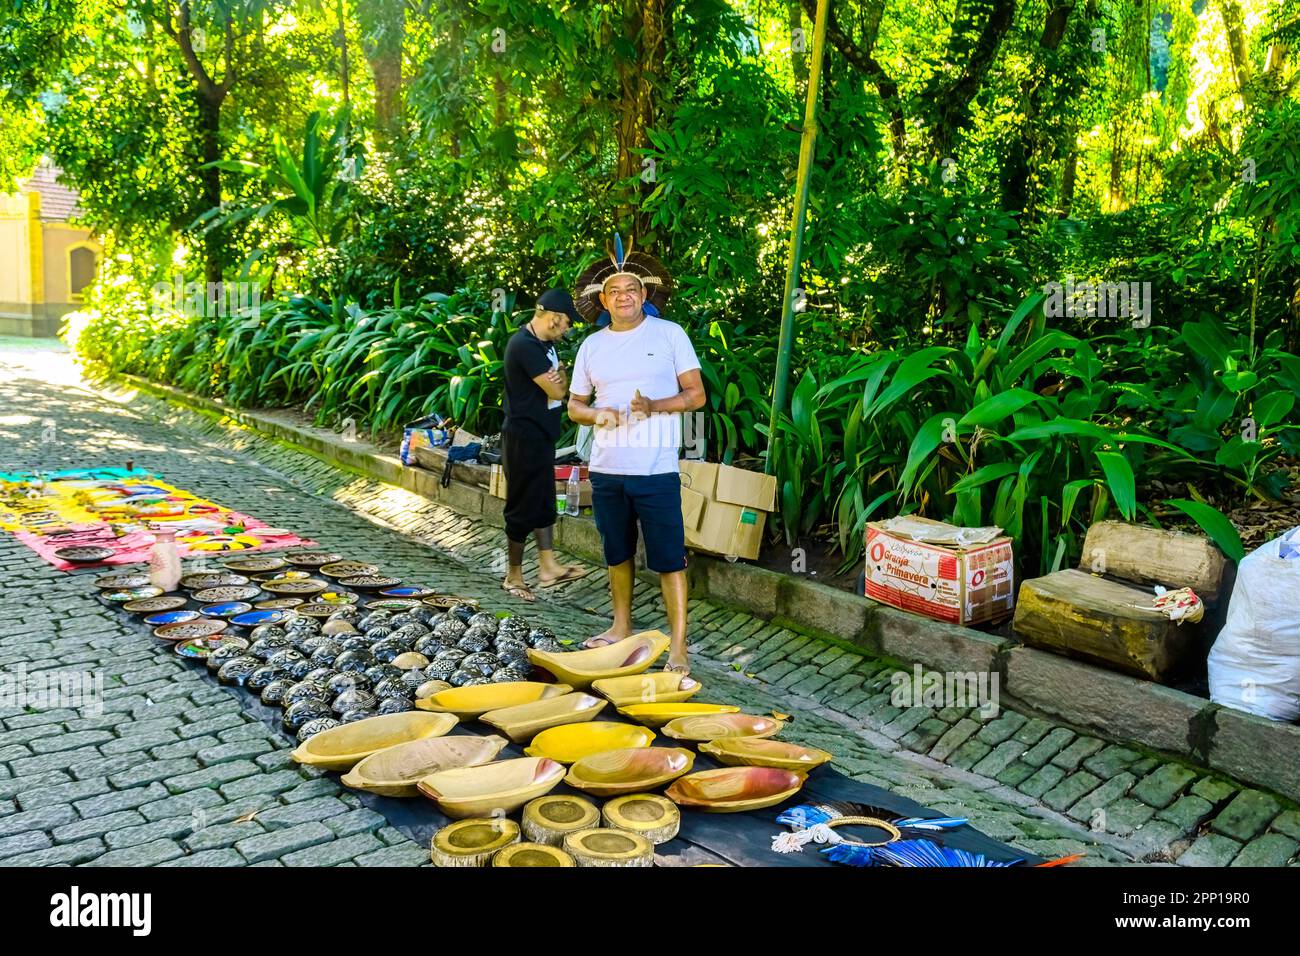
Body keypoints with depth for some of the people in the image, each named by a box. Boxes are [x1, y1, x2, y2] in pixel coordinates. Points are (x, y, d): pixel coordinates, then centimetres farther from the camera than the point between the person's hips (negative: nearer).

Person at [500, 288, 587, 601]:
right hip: (524, 437, -10)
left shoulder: (544, 342, 9)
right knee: (523, 507, 0)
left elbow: (560, 382, 10)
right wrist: (559, 381, 0)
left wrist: (558, 378, -12)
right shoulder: (524, 346, -22)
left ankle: (547, 566, 21)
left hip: (542, 434, 10)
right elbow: (557, 392, -22)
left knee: (544, 502, 13)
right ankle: (513, 575, 12)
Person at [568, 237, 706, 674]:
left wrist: (654, 405, -20)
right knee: (617, 553, 16)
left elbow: (696, 395, -3)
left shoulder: (669, 334, -2)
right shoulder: (592, 345, 9)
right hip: (606, 470, 5)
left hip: (656, 470, -4)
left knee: (668, 558, -3)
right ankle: (622, 627, 32)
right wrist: (597, 414, -9)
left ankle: (678, 644, 3)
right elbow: (574, 406, 14)